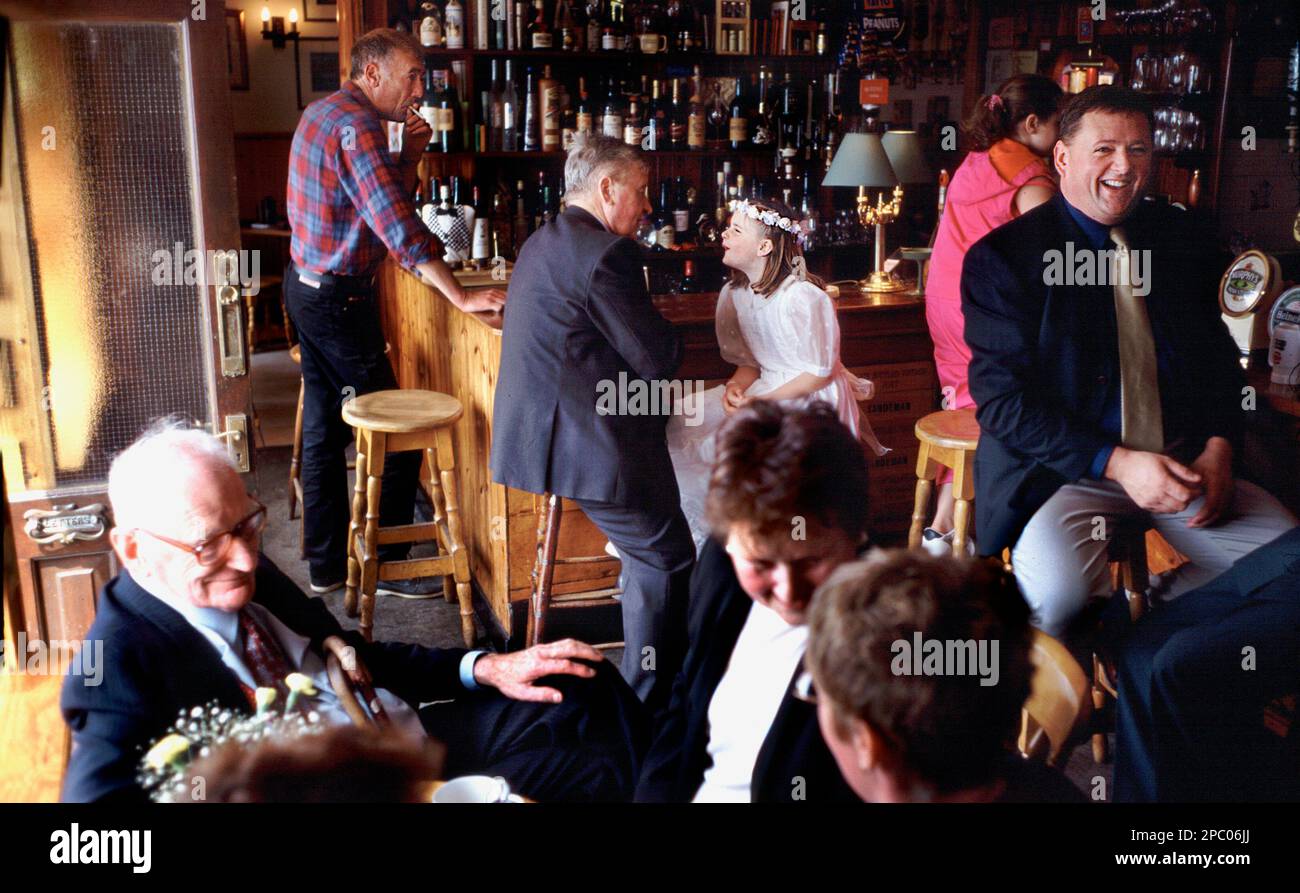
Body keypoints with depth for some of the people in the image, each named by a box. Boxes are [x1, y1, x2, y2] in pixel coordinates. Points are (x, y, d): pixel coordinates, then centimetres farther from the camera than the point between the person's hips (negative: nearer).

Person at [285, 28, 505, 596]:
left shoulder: (324, 113, 12)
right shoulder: (355, 125, -20)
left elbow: (386, 203, 17)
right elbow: (398, 228, -27)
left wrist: (409, 155, 1)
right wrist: (462, 298, -27)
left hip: (308, 288, 10)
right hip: (338, 299, -10)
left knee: (324, 428, 14)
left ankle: (327, 564, 24)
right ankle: (386, 568, 8)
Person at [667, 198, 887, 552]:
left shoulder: (802, 298, -21)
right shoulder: (732, 295, 3)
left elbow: (820, 373, -16)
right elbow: (749, 362, 10)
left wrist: (761, 402, -21)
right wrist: (736, 388, -14)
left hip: (812, 400, -8)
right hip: (764, 389, 8)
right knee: (680, 426, -8)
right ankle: (701, 536, 3)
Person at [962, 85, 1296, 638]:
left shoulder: (1177, 236, 12)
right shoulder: (1003, 257, -4)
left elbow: (1217, 354, 18)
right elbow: (1001, 398, -10)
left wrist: (1219, 448, -3)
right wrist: (1116, 463, -19)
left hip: (1184, 462, 5)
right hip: (1066, 469, -5)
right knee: (1057, 590, -33)